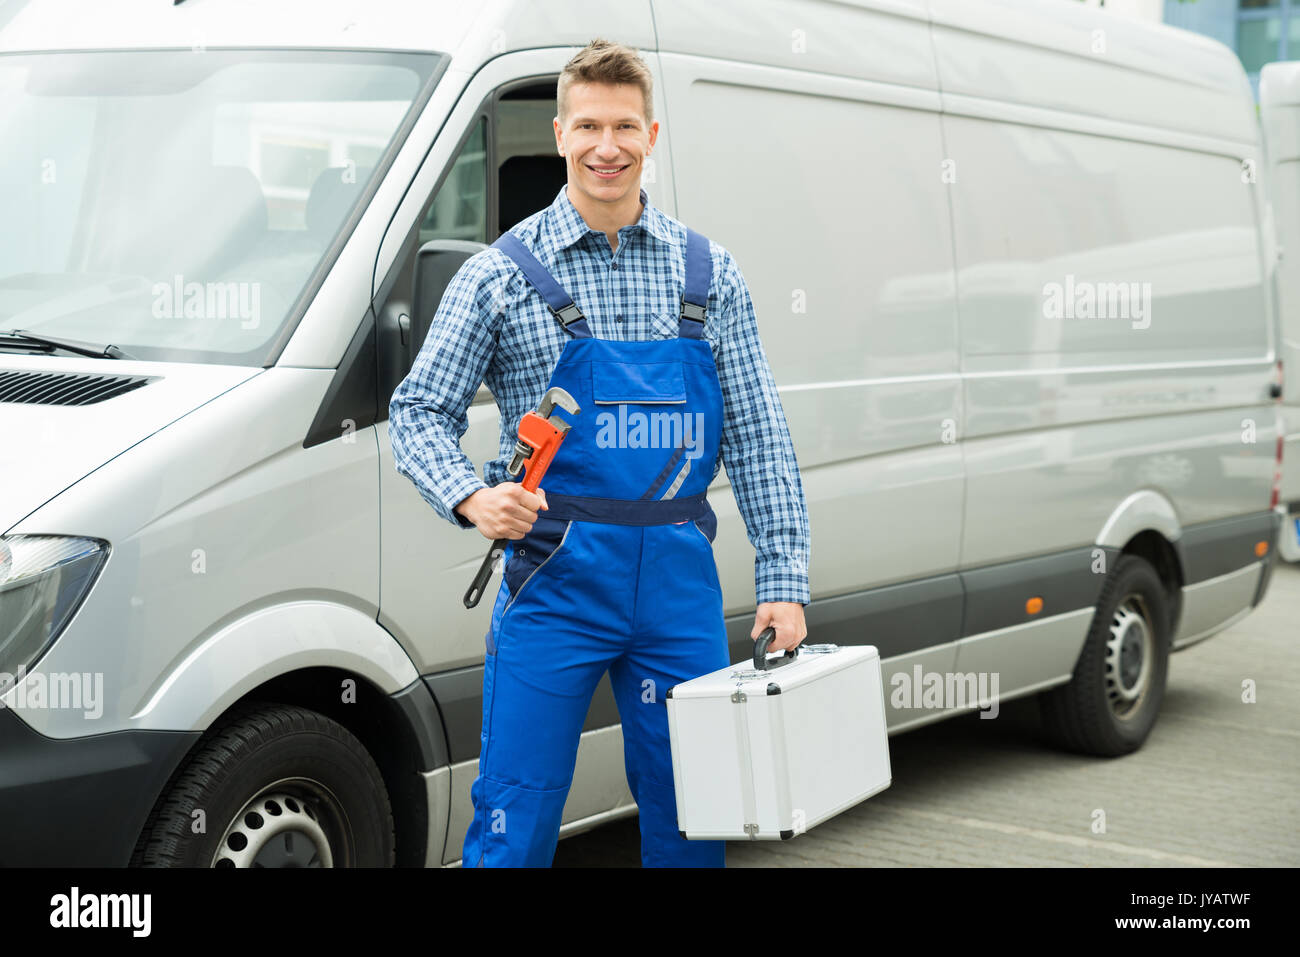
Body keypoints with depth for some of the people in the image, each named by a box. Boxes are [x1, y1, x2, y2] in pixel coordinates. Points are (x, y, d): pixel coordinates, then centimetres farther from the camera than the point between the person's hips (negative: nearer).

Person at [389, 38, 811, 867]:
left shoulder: (709, 273, 9)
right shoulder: (503, 272, 1)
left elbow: (757, 439, 9)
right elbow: (420, 412, 3)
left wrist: (783, 581, 3)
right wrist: (471, 497, -17)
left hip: (681, 576, 3)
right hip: (556, 576, -3)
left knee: (691, 816, 10)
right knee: (515, 824, -2)